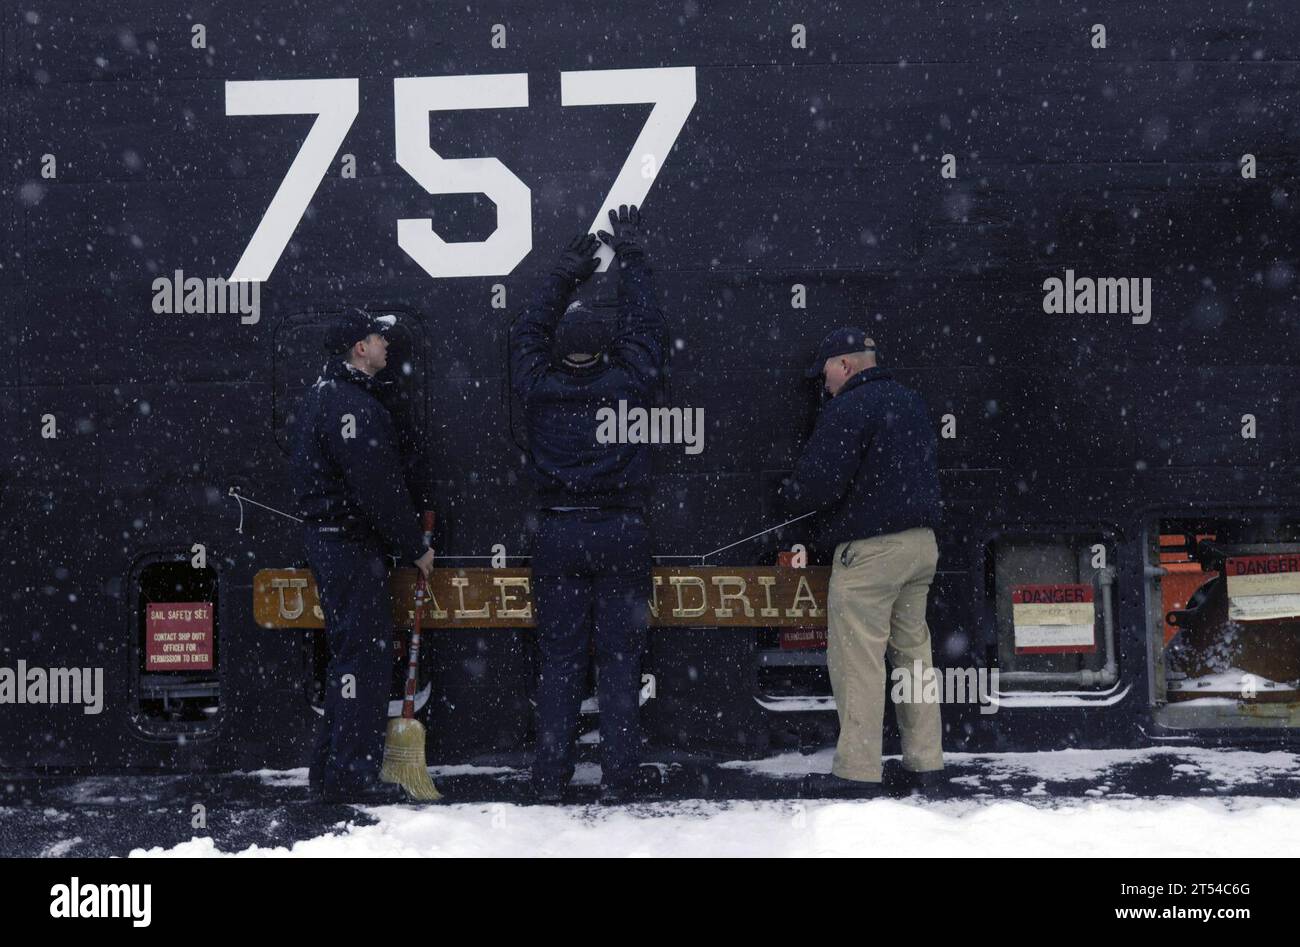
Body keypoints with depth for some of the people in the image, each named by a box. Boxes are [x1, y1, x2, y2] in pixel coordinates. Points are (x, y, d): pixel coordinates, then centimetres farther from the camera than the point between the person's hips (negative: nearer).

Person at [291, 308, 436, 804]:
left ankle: (329, 768, 23)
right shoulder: (349, 404, -18)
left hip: (330, 537, 11)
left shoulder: (327, 393, 17)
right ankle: (352, 774, -2)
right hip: (350, 544, -11)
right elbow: (377, 488, -21)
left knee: (349, 652, 16)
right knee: (364, 654, -6)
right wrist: (416, 547, -11)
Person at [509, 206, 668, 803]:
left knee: (559, 657, 7)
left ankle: (551, 777, 8)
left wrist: (564, 274, 27)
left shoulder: (539, 387, -2)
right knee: (620, 657, 3)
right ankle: (619, 779, 4)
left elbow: (527, 333, 17)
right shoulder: (628, 382, -6)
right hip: (620, 532, -1)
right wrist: (631, 256, 22)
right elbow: (646, 325, 10)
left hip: (558, 535, 1)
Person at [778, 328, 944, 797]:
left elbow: (818, 483, -19)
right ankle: (925, 763, 17)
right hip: (921, 543, 9)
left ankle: (858, 770, -2)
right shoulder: (912, 402, 15)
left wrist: (789, 494, 2)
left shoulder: (848, 409, -13)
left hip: (868, 548, -9)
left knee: (858, 660, -4)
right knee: (913, 652, 13)